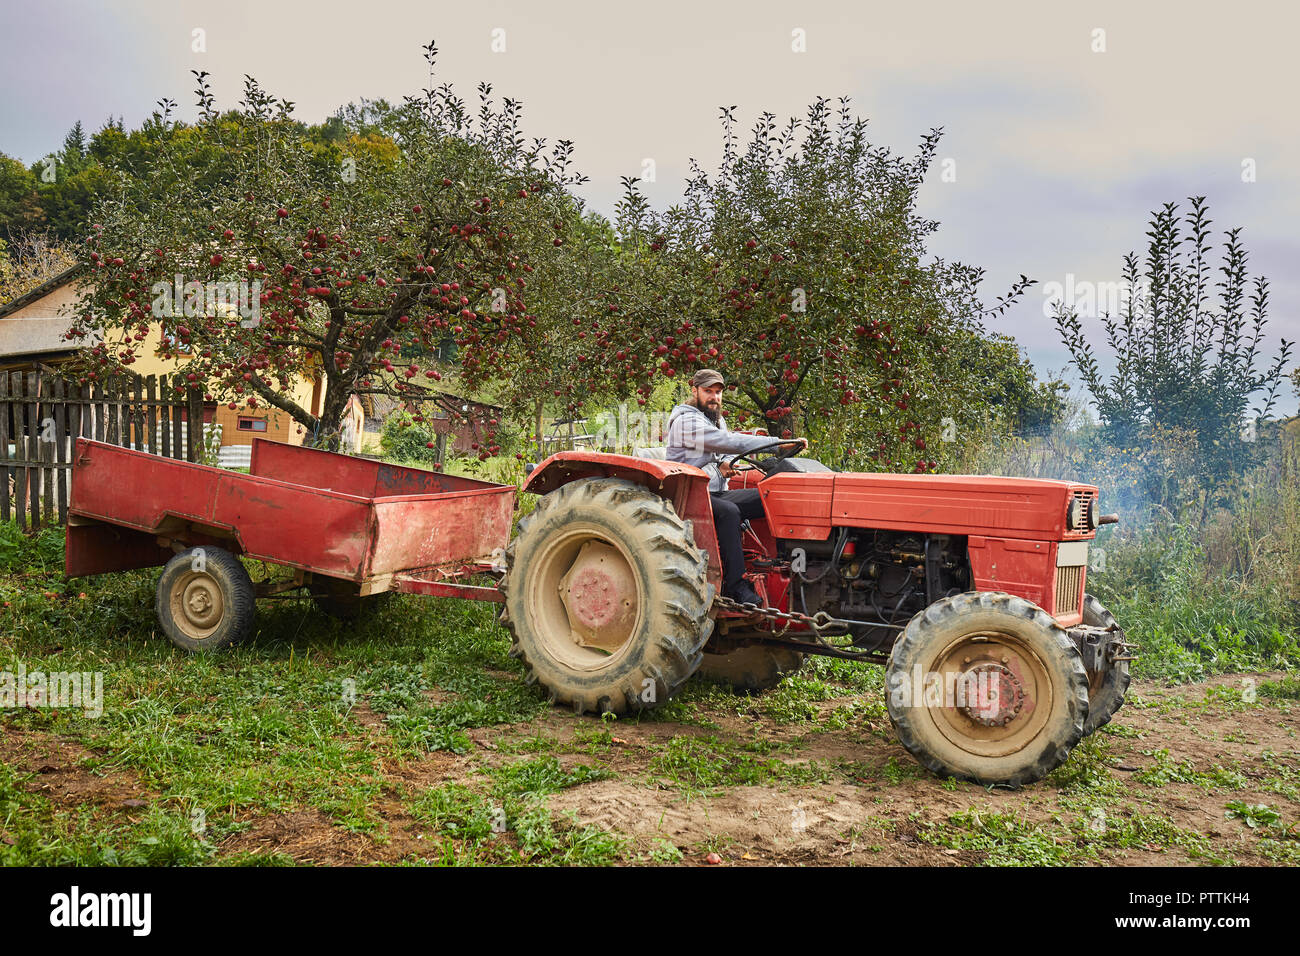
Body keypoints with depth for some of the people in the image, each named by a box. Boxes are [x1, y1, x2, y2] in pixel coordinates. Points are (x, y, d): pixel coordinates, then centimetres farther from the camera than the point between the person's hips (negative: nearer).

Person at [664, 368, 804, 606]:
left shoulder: (717, 420, 20)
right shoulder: (687, 421, -12)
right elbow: (729, 442, -22)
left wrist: (723, 464, -1)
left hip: (715, 493, 9)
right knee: (728, 512, -37)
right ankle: (735, 586, -39)